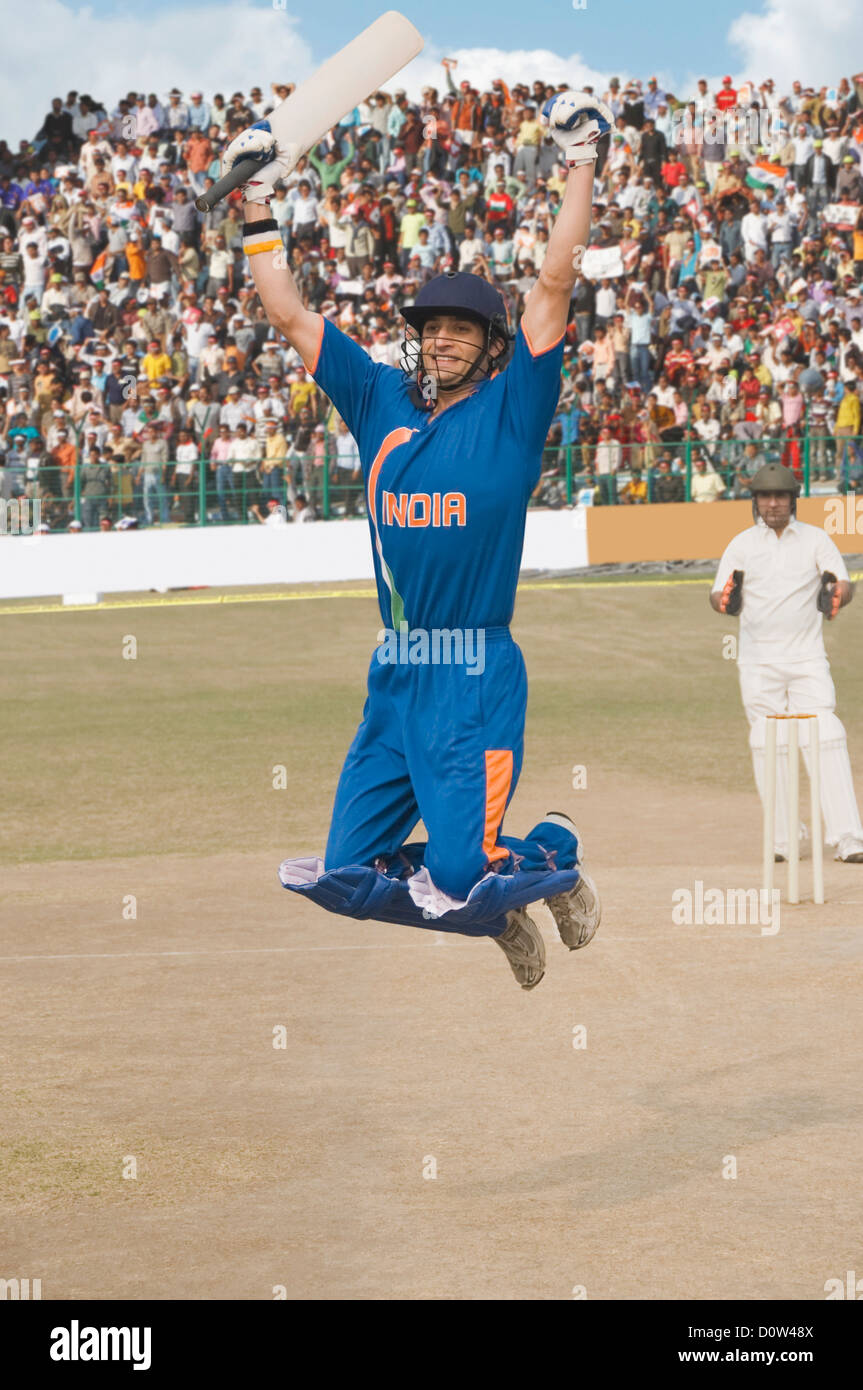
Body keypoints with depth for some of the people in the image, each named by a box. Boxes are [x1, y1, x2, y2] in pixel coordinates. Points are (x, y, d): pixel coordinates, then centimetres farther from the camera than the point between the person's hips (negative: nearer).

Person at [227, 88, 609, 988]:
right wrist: (258, 205, 13)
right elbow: (289, 316, 15)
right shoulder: (380, 402, 11)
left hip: (478, 680, -5)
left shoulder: (511, 409, 0)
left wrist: (581, 166, -7)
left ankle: (554, 858, 23)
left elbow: (554, 282, -7)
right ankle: (497, 911, 28)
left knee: (460, 874, -11)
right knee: (344, 876, 4)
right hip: (392, 677, 6)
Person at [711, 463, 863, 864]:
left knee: (825, 741, -11)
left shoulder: (815, 538, 6)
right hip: (758, 661, 1)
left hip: (807, 656, -1)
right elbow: (718, 598, 1)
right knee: (769, 746, 0)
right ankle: (780, 841, 6)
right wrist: (724, 599, -23)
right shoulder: (741, 544, 6)